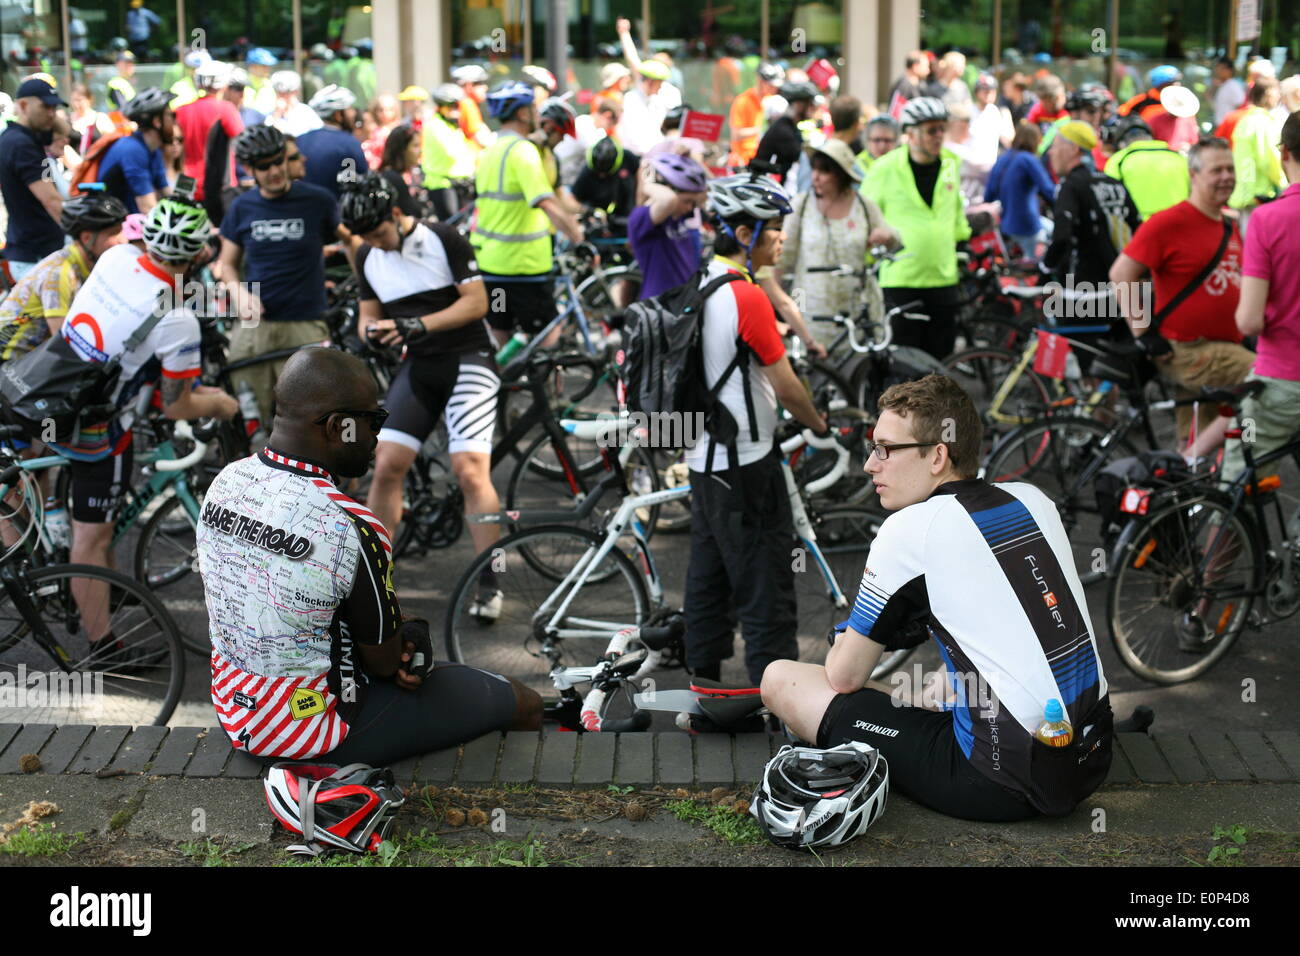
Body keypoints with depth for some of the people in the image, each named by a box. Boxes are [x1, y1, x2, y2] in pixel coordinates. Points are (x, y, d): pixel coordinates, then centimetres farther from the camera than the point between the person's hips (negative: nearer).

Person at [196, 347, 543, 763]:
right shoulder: (351, 530, -30)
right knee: (525, 704, 7)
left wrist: (390, 648, -2)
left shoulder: (224, 482, -6)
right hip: (314, 735, -8)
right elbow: (384, 662, -15)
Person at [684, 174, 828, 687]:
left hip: (703, 454, 9)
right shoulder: (747, 297, -19)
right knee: (766, 585, -2)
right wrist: (821, 425, 2)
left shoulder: (701, 287, 8)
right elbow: (786, 386, -14)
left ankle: (701, 682, 23)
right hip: (745, 459, -9)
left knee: (710, 576, 16)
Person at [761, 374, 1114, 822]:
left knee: (780, 679, -3)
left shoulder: (910, 529, -11)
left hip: (1010, 783, -8)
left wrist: (843, 645, 20)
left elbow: (844, 677, -2)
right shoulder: (1033, 499, 8)